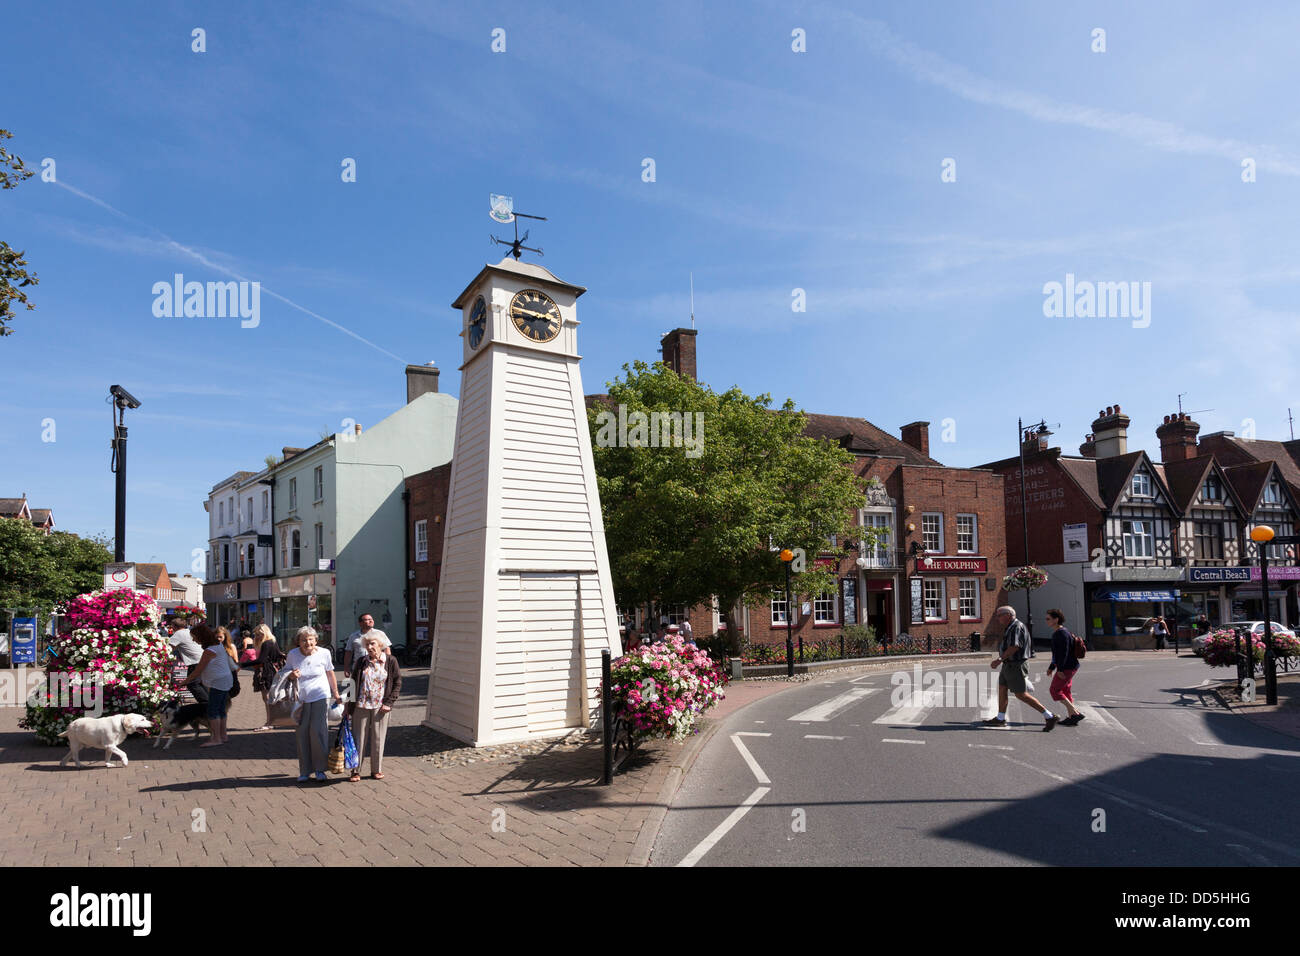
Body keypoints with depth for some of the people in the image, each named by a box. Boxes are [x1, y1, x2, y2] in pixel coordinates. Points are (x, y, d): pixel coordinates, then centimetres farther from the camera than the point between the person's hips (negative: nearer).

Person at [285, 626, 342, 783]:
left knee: (318, 731, -7)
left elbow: (330, 674, 8)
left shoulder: (324, 653, -4)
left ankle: (320, 768, 6)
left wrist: (336, 693, 14)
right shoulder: (292, 655, -4)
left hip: (321, 697, -1)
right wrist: (292, 676, -14)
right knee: (302, 733, 3)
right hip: (301, 699, 2)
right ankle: (304, 771, 15)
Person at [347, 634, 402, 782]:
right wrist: (349, 706, 5)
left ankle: (377, 770, 19)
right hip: (361, 706, 1)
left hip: (380, 707, -1)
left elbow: (397, 683, 0)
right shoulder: (361, 662, 3)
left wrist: (389, 703, -6)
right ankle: (356, 771, 14)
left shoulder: (390, 661, -2)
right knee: (359, 738, 5)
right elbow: (353, 684, 7)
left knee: (378, 739, 7)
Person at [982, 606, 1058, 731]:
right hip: (1009, 664, 11)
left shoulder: (1017, 627, -17)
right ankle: (1000, 719, 19)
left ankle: (1049, 717, -1)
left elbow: (1014, 647, -28)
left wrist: (999, 659, -29)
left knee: (1021, 694, -7)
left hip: (1016, 665, -10)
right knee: (1001, 689, 12)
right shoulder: (1011, 628, 15)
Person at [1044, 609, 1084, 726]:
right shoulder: (1057, 633, 15)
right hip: (1068, 667, 10)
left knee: (1055, 690, -7)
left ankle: (1076, 713, -7)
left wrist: (1060, 669, -26)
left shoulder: (1062, 634, -17)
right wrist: (1051, 667, 24)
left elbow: (1064, 653, -23)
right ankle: (1071, 717, 15)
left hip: (1067, 667, -10)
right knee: (1065, 691, 13)